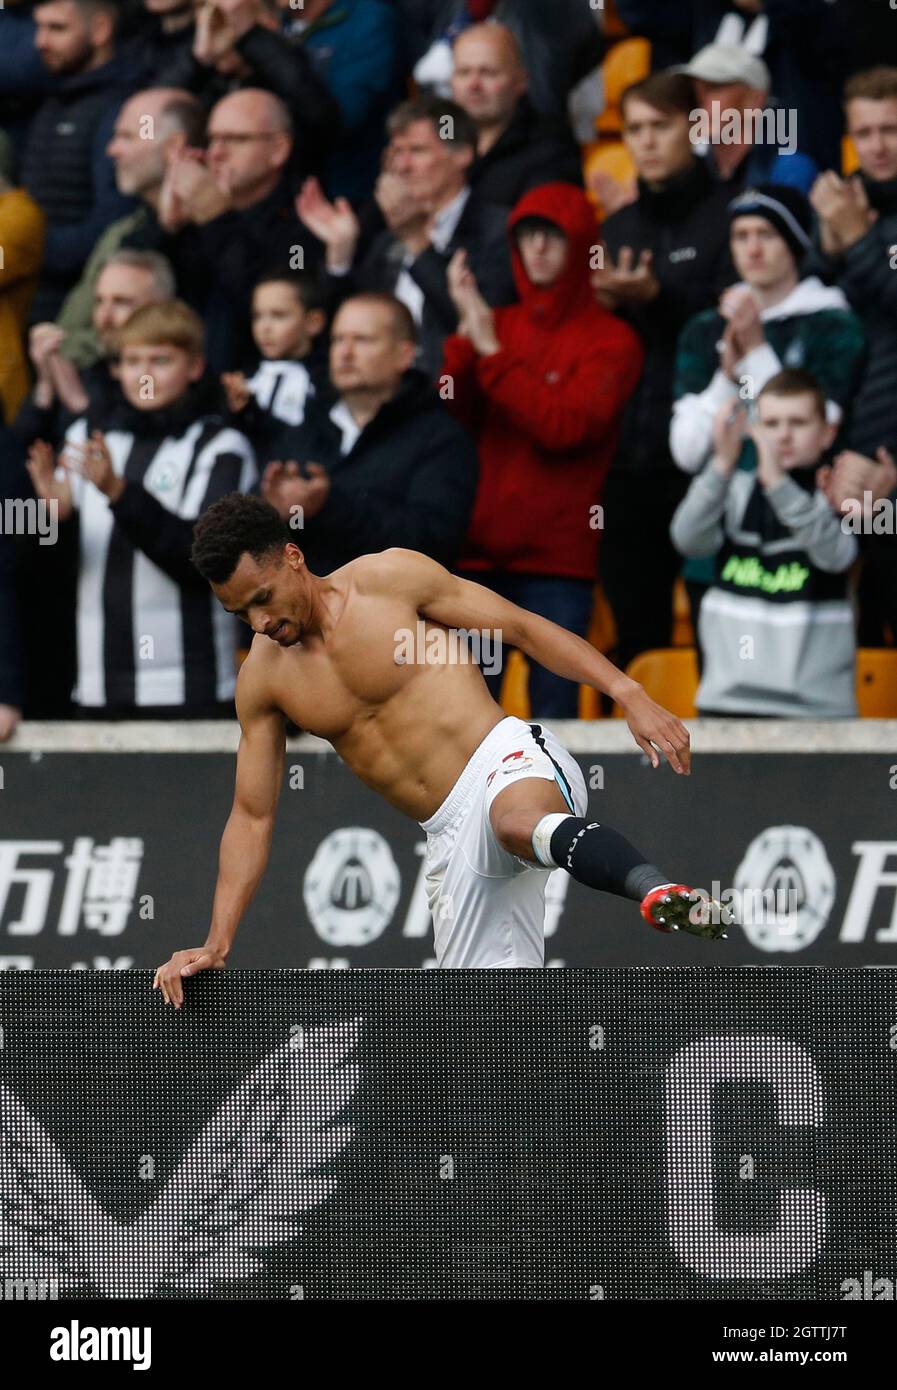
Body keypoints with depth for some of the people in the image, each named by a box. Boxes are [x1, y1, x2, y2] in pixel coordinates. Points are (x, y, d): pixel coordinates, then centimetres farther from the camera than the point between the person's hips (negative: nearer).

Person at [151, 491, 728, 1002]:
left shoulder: (389, 579, 0)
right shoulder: (263, 679, 12)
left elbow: (522, 626, 3)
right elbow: (252, 817, 17)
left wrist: (629, 693, -8)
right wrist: (216, 945, 10)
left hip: (508, 757, -6)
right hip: (450, 834, 6)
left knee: (518, 822, -43)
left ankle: (660, 893, -68)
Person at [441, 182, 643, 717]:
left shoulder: (610, 341, 1)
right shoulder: (497, 324, 14)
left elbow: (567, 426, -13)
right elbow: (450, 421, 5)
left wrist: (493, 354, -12)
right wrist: (465, 337, -6)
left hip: (556, 557, -4)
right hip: (479, 548, 4)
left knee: (553, 709, -6)